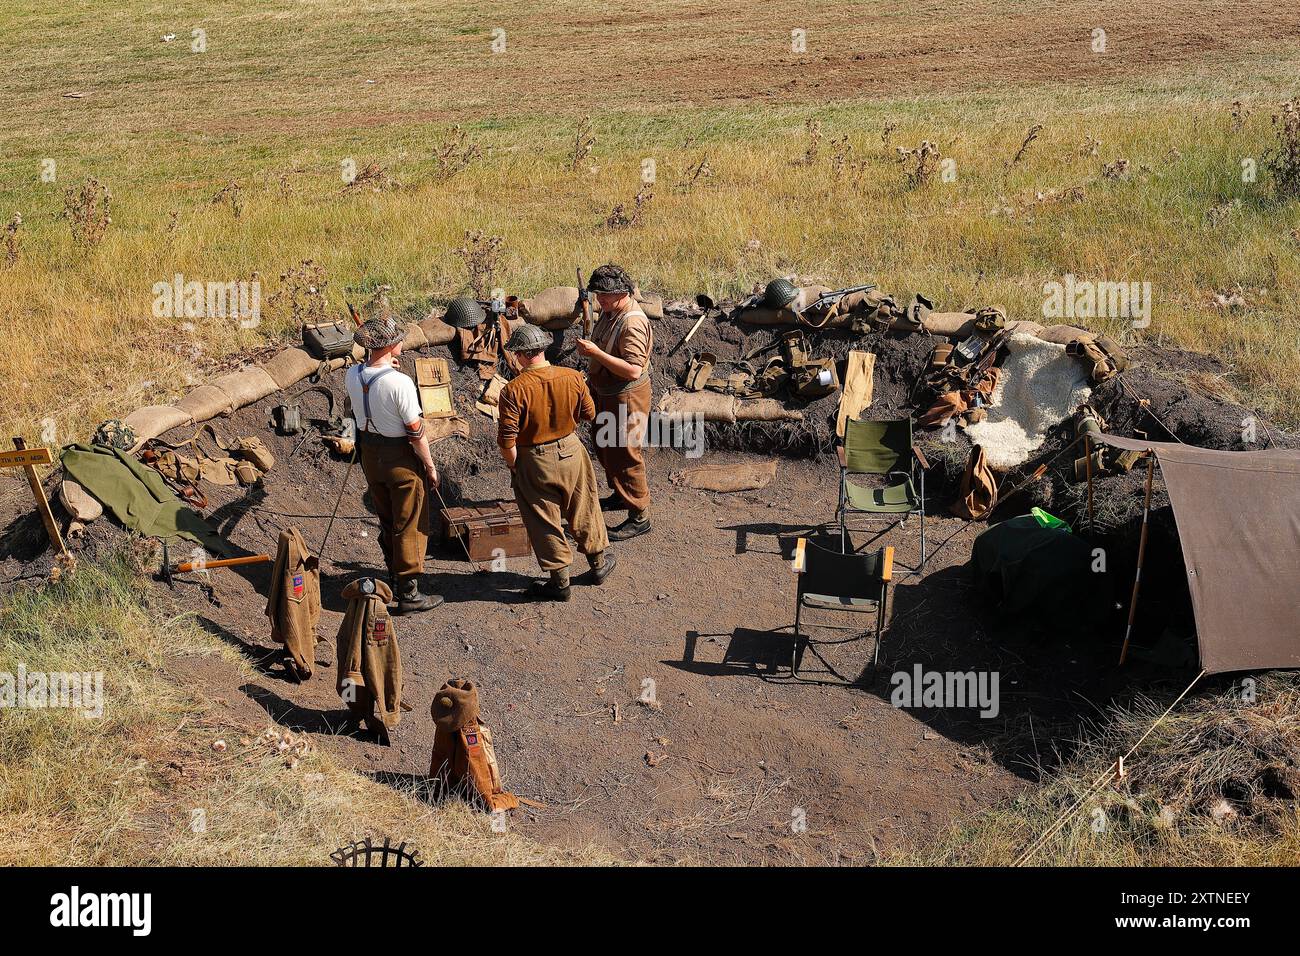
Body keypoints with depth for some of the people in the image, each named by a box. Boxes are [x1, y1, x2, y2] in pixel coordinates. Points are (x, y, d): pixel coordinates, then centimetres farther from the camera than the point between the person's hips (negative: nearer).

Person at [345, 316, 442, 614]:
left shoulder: (353, 375, -6)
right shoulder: (400, 382, -25)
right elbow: (415, 431, -18)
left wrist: (384, 364, 12)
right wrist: (430, 466, -7)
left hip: (369, 454, 7)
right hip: (401, 458, -7)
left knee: (386, 521, 23)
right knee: (410, 527, 4)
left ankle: (395, 578, 38)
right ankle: (409, 594, 10)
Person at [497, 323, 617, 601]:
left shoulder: (514, 390, -22)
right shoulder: (572, 377, -10)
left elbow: (506, 440, -21)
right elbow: (589, 414, 4)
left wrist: (513, 465, -4)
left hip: (533, 463, -4)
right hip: (572, 453, 4)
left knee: (545, 523, 10)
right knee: (583, 511, 22)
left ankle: (560, 581, 20)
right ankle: (599, 562, 38)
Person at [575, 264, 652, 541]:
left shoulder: (633, 324, -28)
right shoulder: (610, 311, 3)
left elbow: (633, 370, -36)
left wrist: (596, 353, -35)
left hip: (626, 398, -10)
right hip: (604, 393, 10)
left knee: (625, 456, -1)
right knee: (605, 447, 25)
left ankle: (639, 516, 10)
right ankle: (620, 496, 45)